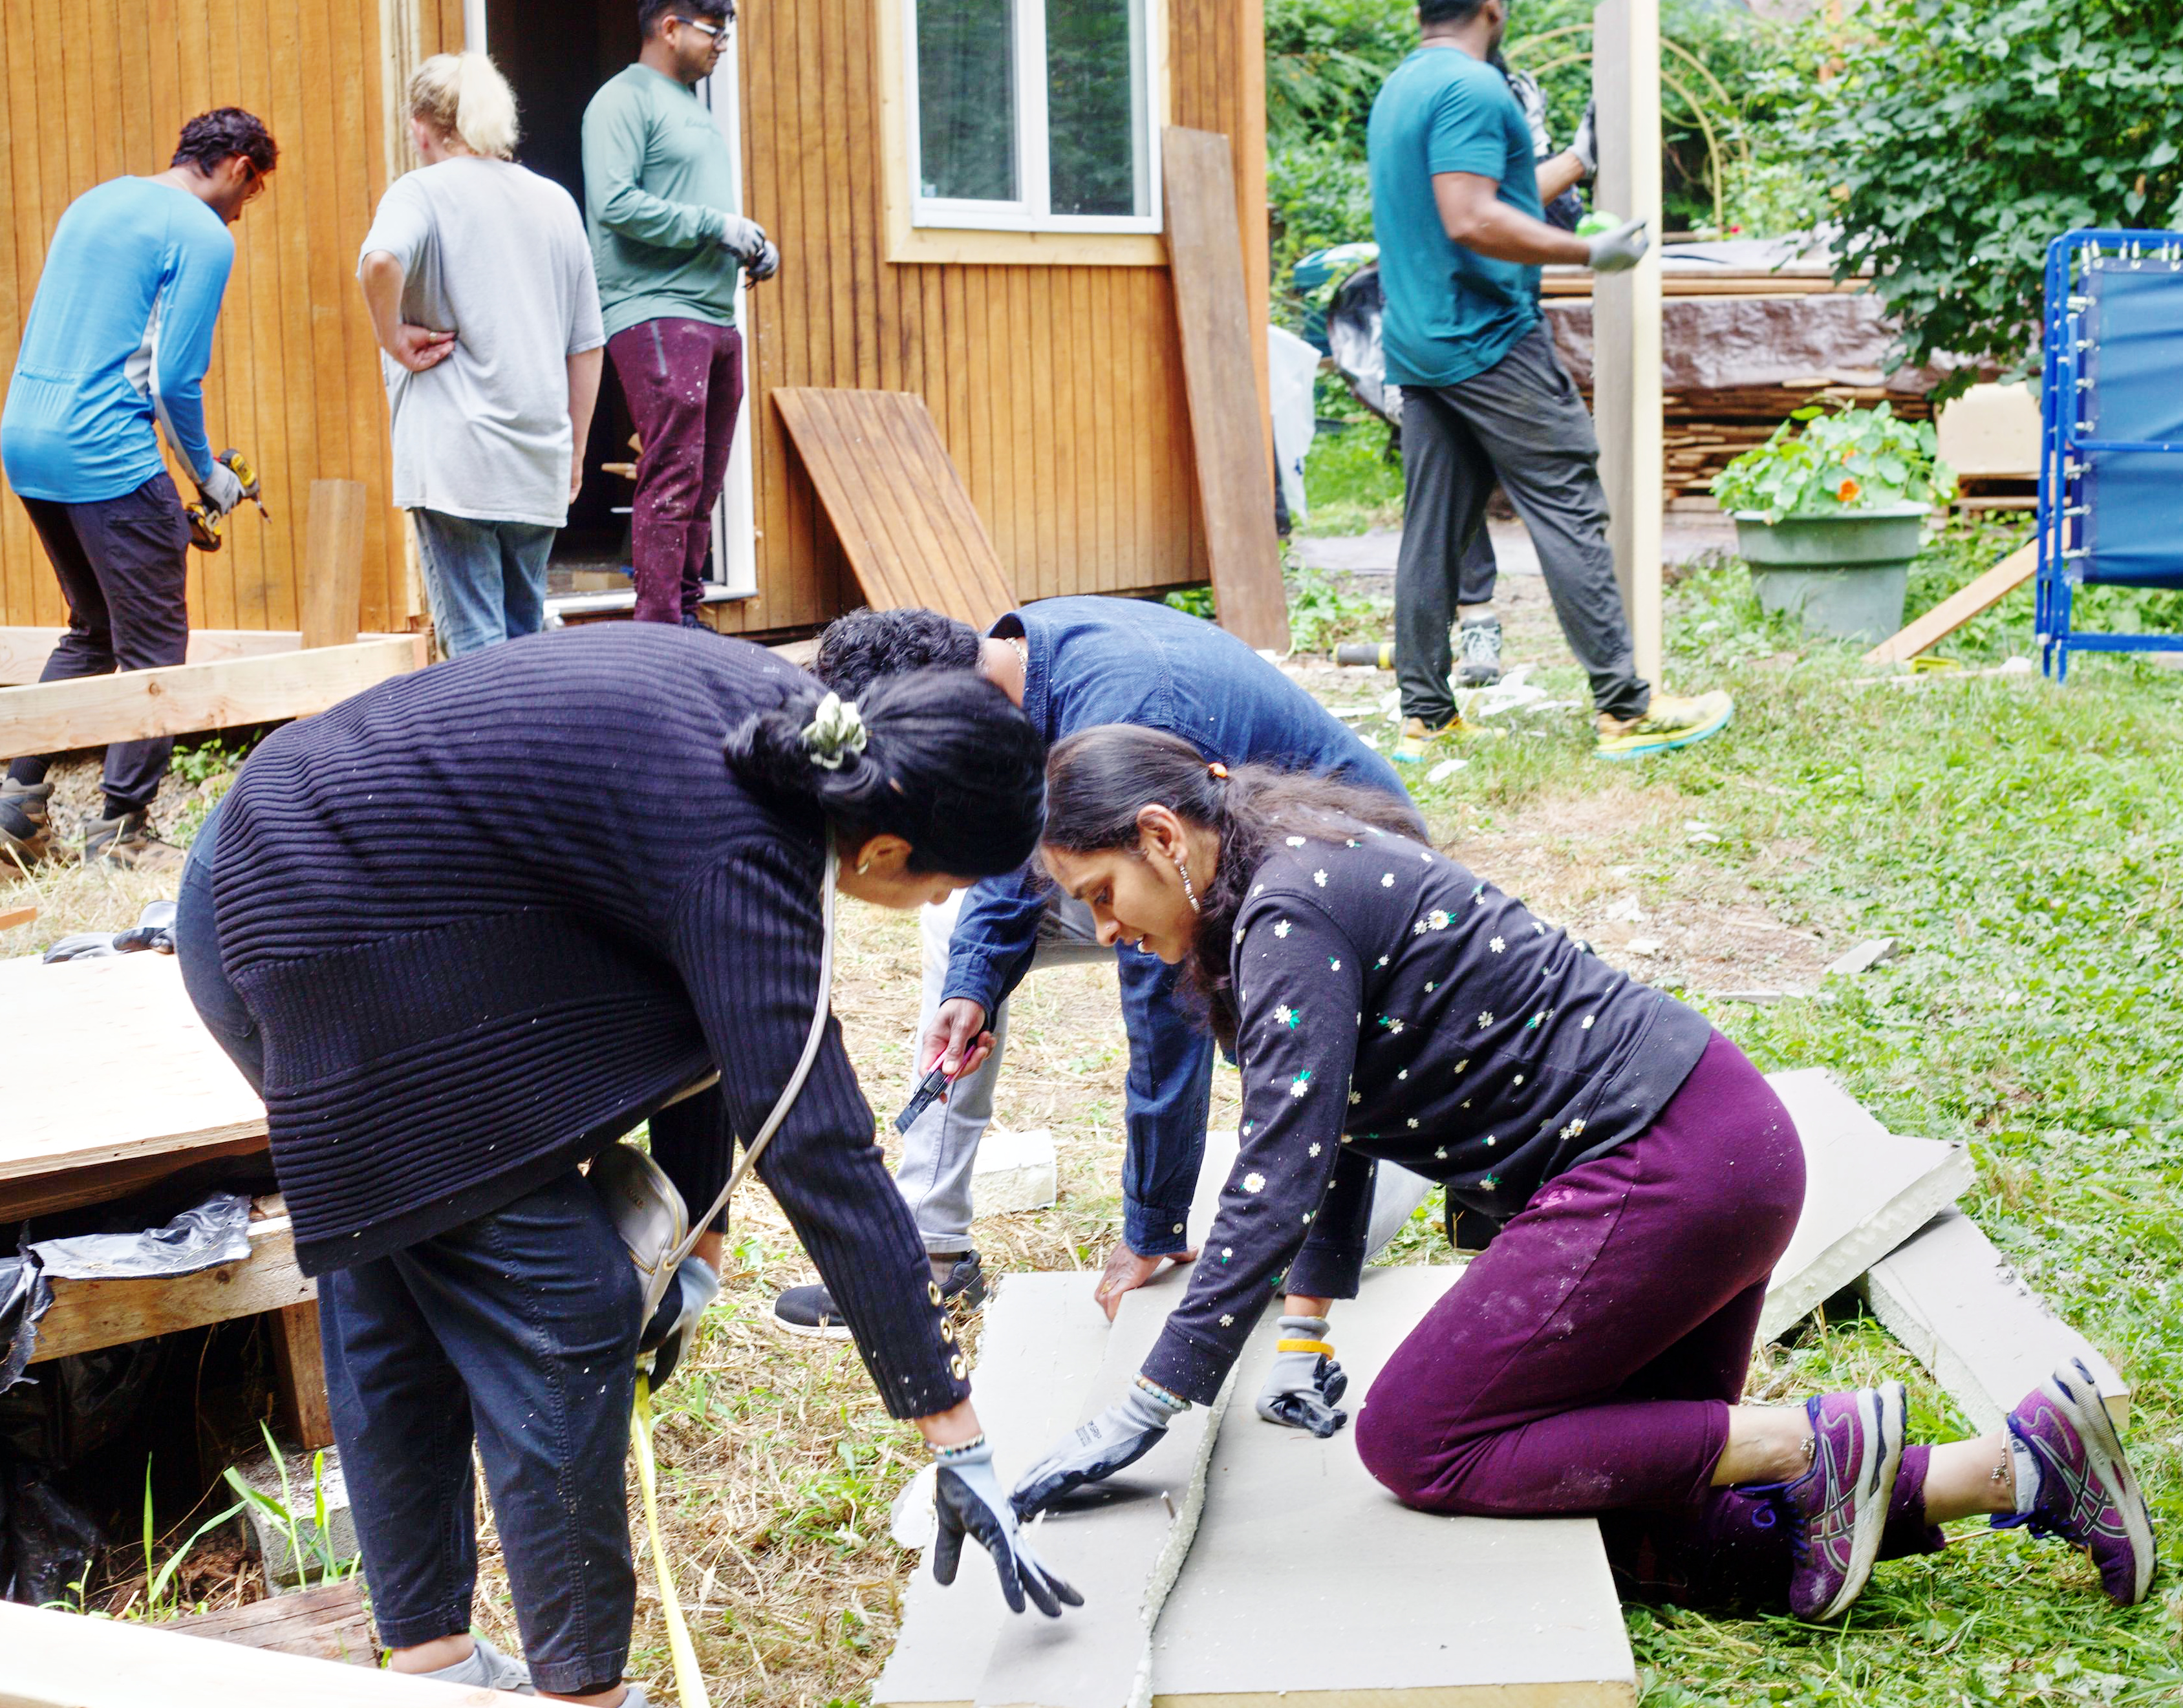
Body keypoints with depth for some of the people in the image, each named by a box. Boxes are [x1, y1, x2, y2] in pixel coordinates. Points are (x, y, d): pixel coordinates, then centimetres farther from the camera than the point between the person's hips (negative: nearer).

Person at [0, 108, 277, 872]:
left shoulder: (92, 203, 18)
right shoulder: (203, 236, -8)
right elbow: (176, 380, -13)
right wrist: (208, 475, 3)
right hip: (105, 459, -9)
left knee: (92, 631, 21)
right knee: (154, 648, 1)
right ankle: (120, 832, 4)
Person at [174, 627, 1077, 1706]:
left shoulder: (774, 717, -2)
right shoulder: (742, 857, -27)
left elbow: (706, 998, 7)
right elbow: (818, 1148, -29)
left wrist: (694, 1229, 9)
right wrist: (958, 1442, -26)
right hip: (322, 951, -10)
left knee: (395, 1302, 19)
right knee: (559, 1308, -5)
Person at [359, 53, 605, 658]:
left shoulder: (422, 192, -3)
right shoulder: (556, 202, 14)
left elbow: (381, 260, -27)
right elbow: (587, 344, 16)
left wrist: (394, 338, -10)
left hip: (456, 456, -5)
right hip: (539, 460, 5)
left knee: (474, 638, -5)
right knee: (526, 635, 14)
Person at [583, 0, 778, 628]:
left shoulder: (693, 108, 22)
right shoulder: (624, 100, -6)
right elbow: (615, 203, -18)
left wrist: (752, 244, 9)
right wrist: (715, 224, -16)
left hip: (717, 317, 9)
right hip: (655, 314, -9)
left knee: (703, 483, 10)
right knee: (672, 477, -12)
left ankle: (686, 614, 16)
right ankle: (659, 631, -11)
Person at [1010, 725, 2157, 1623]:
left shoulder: (1290, 913, -16)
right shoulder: (1306, 880, 14)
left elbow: (1281, 1176, -22)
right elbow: (1333, 1129, 23)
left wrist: (1148, 1406, -21)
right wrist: (1306, 1328, 19)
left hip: (1663, 1171, -11)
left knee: (1412, 1441, -5)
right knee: (1641, 1529, 12)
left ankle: (1811, 1446, -8)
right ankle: (2024, 1462, 9)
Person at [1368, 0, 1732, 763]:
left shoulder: (1399, 90, 17)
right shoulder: (1472, 88, -13)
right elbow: (1473, 222, -22)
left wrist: (1580, 159, 34)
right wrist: (1593, 253, -17)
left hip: (1418, 348, 9)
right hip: (1490, 338, -9)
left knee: (1432, 528, 8)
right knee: (1570, 514, -6)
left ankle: (1423, 716, 9)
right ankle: (1626, 707, -5)